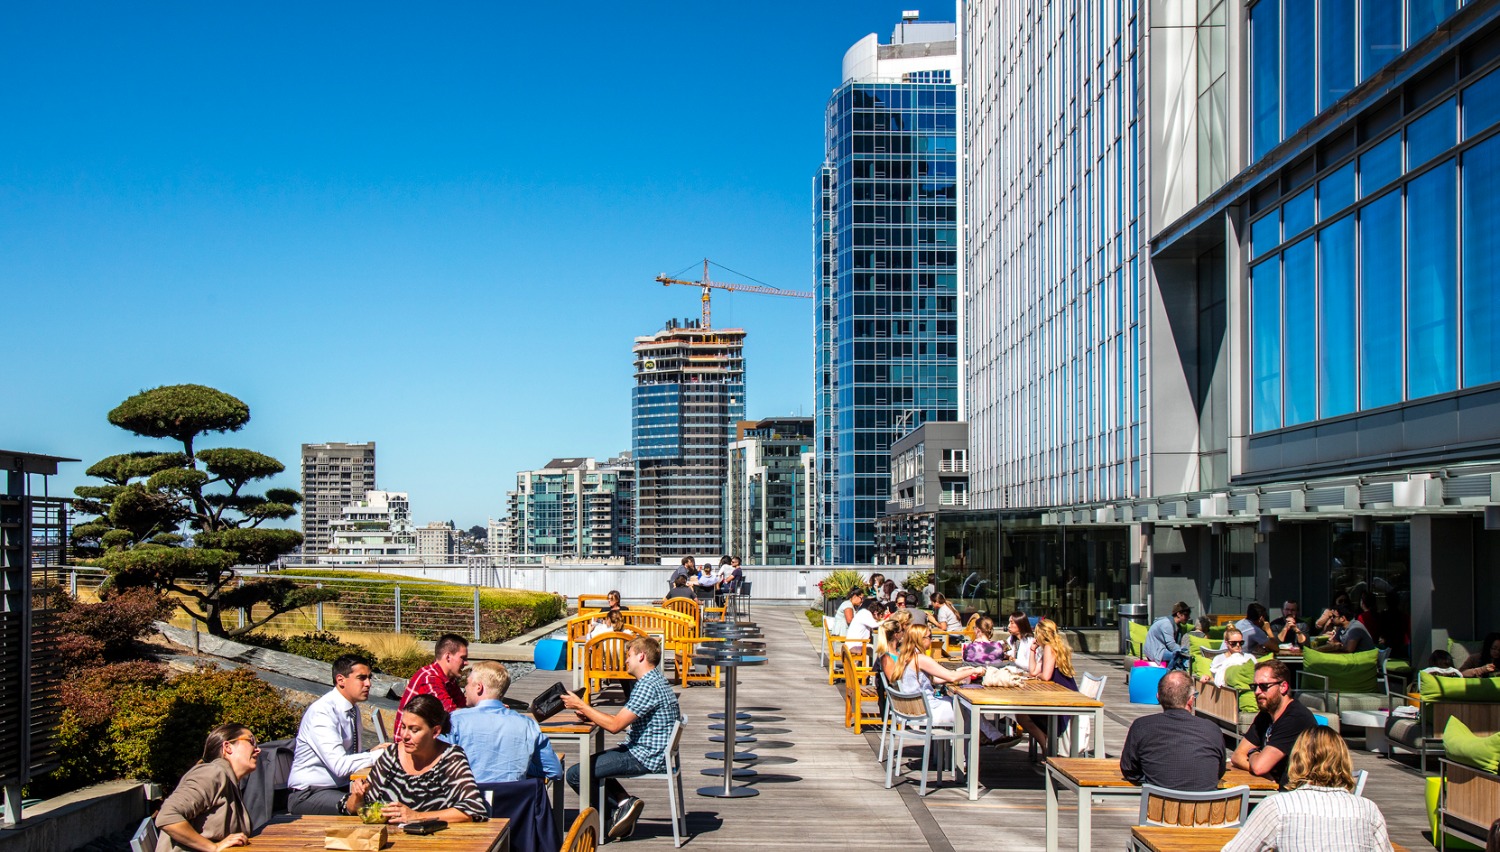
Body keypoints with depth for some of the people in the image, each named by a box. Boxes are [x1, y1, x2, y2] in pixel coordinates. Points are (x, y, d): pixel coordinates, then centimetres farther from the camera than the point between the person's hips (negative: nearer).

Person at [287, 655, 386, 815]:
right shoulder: (321, 712, -17)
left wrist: (372, 752, -4)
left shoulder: (354, 710, 10)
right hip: (310, 794, -9)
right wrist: (378, 754, -21)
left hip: (344, 788, 9)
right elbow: (340, 765, -25)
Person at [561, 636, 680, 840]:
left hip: (645, 757, -11)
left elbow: (615, 725, -23)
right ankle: (625, 804, 12)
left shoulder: (648, 686, -21)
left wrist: (581, 705, -14)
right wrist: (590, 714, 7)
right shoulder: (652, 682, 13)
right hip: (643, 750, 11)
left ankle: (622, 805, 2)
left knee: (575, 774, -10)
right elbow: (622, 719, 17)